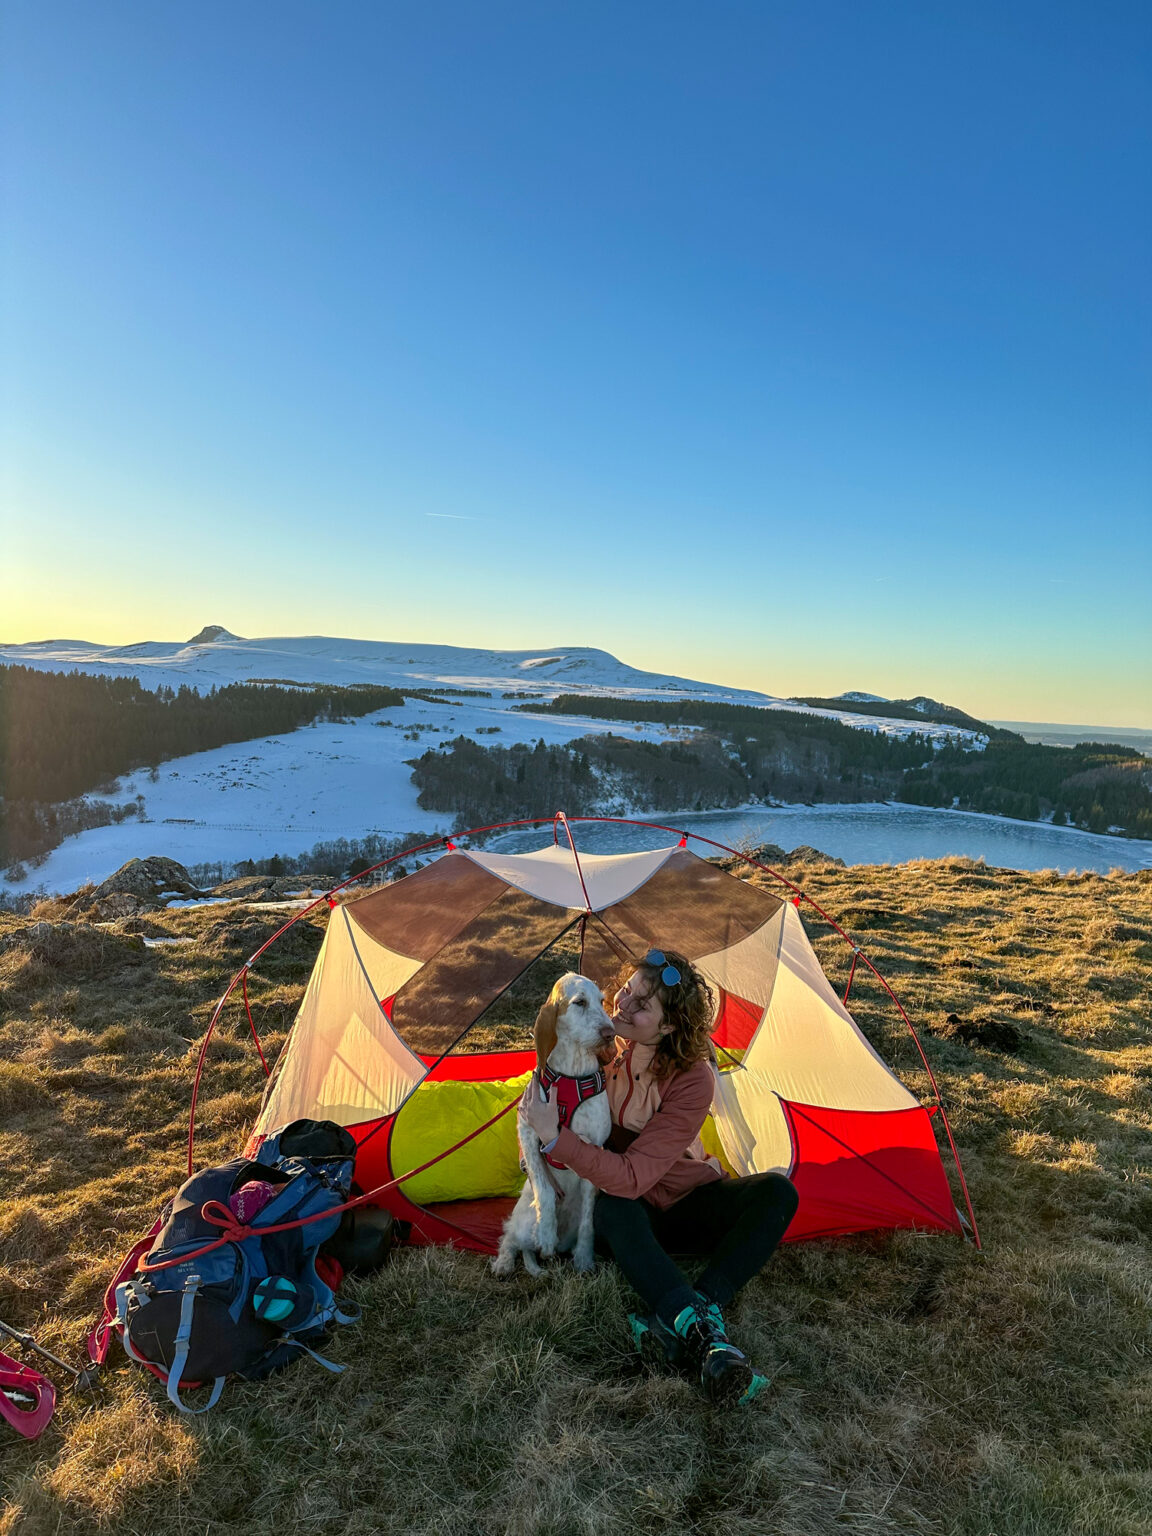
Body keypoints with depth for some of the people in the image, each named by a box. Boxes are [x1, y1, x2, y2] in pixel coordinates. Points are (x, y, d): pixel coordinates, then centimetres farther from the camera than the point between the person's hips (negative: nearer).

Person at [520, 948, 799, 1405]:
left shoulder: (692, 1080, -28)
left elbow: (632, 1177, -34)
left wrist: (555, 1137, -40)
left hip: (687, 1203, -1)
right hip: (630, 1214, 1)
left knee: (777, 1192, -27)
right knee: (614, 1210, -37)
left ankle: (682, 1324, -39)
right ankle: (703, 1334, -44)